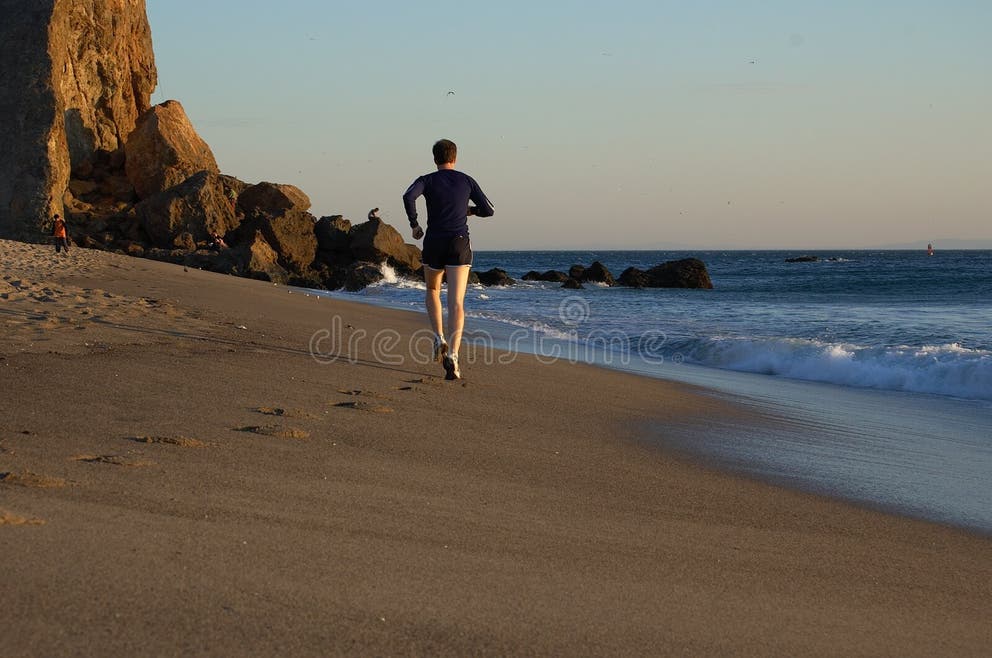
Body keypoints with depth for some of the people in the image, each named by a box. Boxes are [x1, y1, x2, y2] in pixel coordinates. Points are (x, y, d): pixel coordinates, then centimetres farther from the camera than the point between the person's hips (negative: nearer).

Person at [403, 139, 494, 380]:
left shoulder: (427, 180, 4)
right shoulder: (467, 181, 9)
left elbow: (408, 196, -17)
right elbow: (488, 210, 10)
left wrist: (414, 224, -4)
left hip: (434, 244, 0)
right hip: (459, 245, 0)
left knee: (432, 291, 27)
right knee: (456, 303, -8)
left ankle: (439, 338, 9)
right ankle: (452, 355, -25)